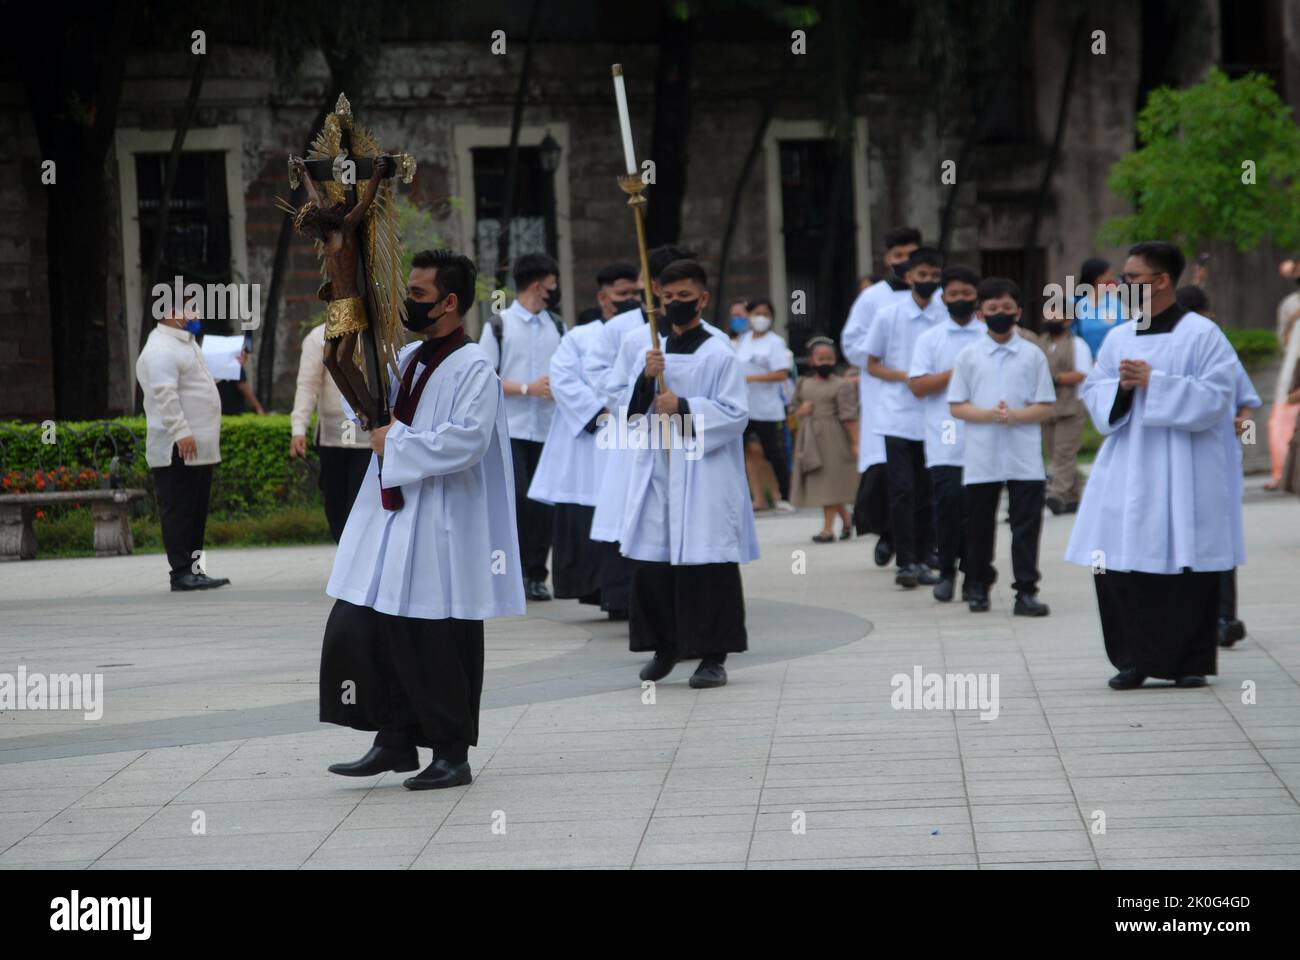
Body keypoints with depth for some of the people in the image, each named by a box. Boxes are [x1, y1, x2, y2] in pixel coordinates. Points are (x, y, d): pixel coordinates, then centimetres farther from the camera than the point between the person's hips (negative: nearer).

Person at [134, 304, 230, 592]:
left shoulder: (185, 343, 20)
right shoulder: (161, 349, -14)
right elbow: (165, 394, -23)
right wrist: (181, 432, -28)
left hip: (199, 449, 10)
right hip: (177, 450, -10)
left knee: (197, 512, 11)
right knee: (178, 511, -7)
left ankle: (194, 569, 16)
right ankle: (181, 572, -6)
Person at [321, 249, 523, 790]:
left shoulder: (473, 368, -11)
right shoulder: (407, 359, 14)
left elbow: (466, 441, -24)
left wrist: (396, 443, -14)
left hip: (442, 529, -8)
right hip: (391, 519, 8)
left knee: (439, 644, 0)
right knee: (363, 629, 2)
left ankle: (452, 755, 12)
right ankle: (395, 741, 13)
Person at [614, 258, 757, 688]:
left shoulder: (719, 356, -2)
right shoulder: (650, 354, 12)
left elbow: (736, 415, -7)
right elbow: (630, 413, 10)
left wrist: (684, 407, -16)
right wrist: (646, 380, -8)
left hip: (704, 476, -5)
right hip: (656, 473, 5)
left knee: (707, 565, -4)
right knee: (651, 563, 5)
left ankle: (713, 656, 1)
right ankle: (665, 646, 19)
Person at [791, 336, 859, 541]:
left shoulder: (841, 385, -6)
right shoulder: (803, 384, 10)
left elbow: (849, 416, -10)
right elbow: (796, 411, 20)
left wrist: (855, 443, -13)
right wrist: (801, 411, -3)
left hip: (832, 437, -6)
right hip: (810, 438, 6)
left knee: (830, 480, -5)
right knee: (817, 483, 10)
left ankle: (828, 528, -1)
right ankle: (846, 519, 28)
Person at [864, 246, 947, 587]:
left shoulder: (948, 316, 3)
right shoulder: (888, 315, 1)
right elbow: (872, 365, 6)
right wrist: (905, 376, -10)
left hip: (934, 416, 2)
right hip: (898, 417, -2)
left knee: (927, 493, 7)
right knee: (902, 491, -8)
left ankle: (921, 560, 14)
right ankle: (905, 562, -8)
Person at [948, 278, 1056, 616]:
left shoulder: (1033, 355, 4)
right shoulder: (968, 356, 5)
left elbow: (1045, 407, 2)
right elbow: (956, 406, 2)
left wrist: (1015, 415, -15)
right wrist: (988, 414, -14)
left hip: (1024, 458, -1)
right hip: (981, 457, 1)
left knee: (1026, 523, -4)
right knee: (980, 522, 9)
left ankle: (1026, 590, -1)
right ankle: (978, 586, 22)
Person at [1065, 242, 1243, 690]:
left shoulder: (1201, 334, -4)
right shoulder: (1118, 338, 13)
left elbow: (1216, 396, -12)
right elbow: (1092, 393, 14)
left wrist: (1154, 383, -16)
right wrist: (1120, 388, -7)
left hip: (1183, 474, -5)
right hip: (1127, 471, 5)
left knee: (1186, 569, -2)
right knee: (1119, 568, -1)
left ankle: (1190, 661, 9)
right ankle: (1135, 660, 8)